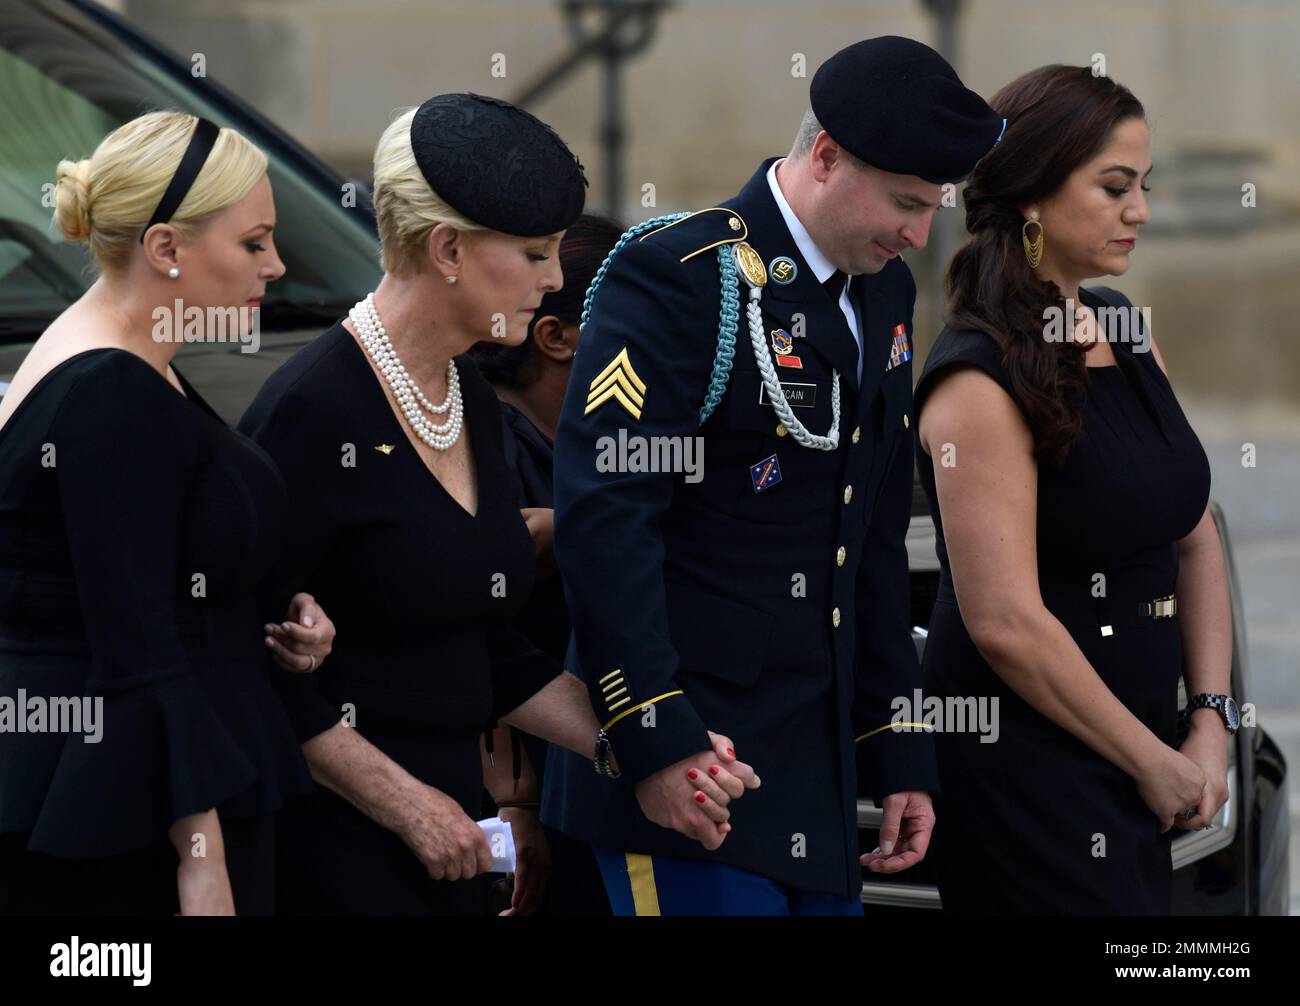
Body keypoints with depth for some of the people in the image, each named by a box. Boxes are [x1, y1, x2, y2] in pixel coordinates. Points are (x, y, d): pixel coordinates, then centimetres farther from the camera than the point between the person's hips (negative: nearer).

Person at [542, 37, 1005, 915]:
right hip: (692, 759, -8)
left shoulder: (884, 292, 14)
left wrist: (899, 756, 17)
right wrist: (658, 742, -25)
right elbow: (603, 513, -20)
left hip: (818, 769, 8)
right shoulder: (680, 277, -12)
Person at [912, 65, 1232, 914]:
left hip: (1127, 761, 8)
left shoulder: (1129, 335, 9)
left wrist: (1211, 724, 0)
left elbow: (1196, 541, 12)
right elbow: (1005, 622, -19)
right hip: (1027, 771, -7)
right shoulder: (981, 381, -15)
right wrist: (1155, 763, -11)